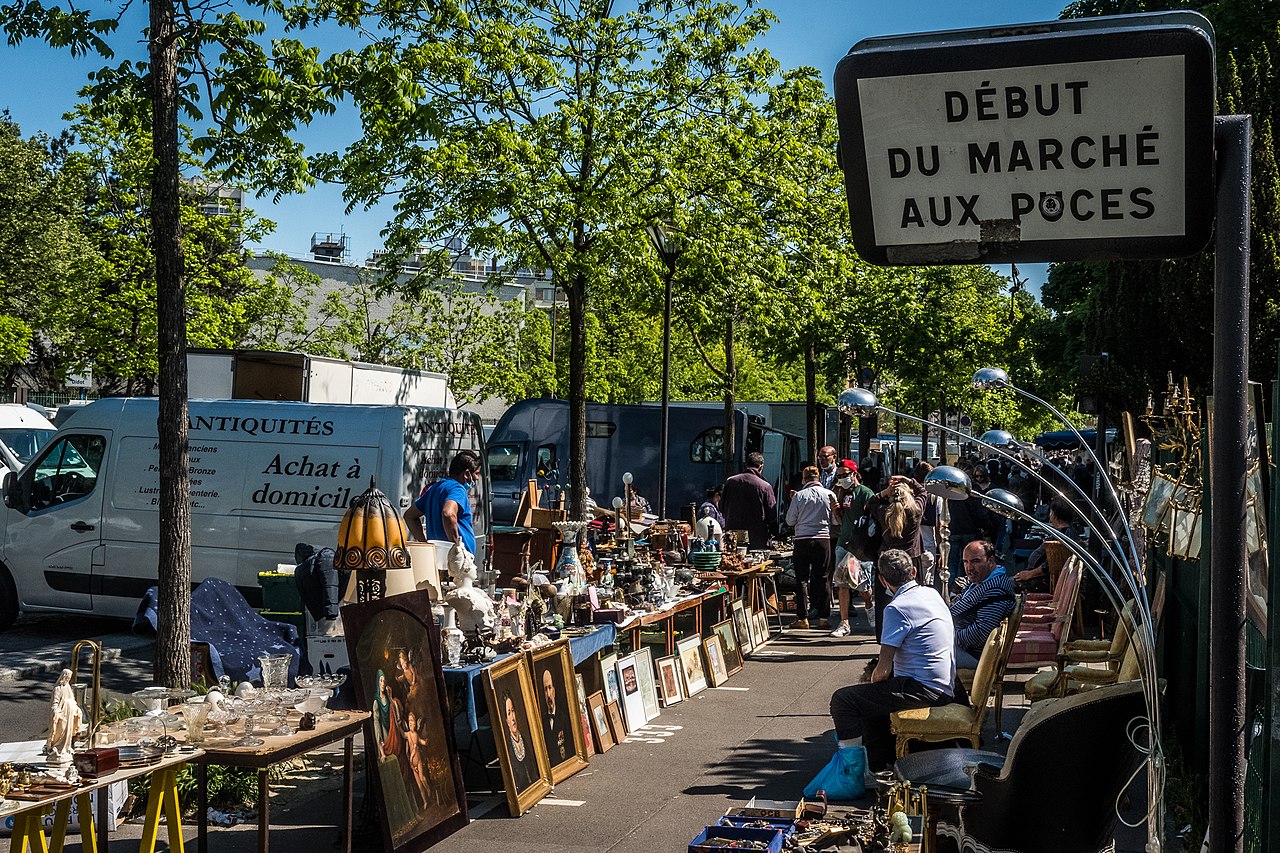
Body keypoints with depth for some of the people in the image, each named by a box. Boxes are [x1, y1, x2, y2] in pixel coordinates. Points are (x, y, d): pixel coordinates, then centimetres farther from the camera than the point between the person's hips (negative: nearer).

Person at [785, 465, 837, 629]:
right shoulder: (829, 495, -2)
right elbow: (835, 521, 5)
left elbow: (790, 520, 1)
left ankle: (802, 618, 3)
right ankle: (823, 617, 9)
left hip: (802, 540, -1)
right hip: (823, 540, 2)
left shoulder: (799, 495, -6)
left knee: (802, 579, 4)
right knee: (821, 579, 9)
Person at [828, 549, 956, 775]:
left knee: (842, 700, -10)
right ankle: (879, 762, 30)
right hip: (945, 688, 10)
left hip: (923, 689, -9)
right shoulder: (932, 594, 11)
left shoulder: (897, 608, -16)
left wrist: (872, 682, 5)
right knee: (871, 696, 30)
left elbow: (883, 670, -18)